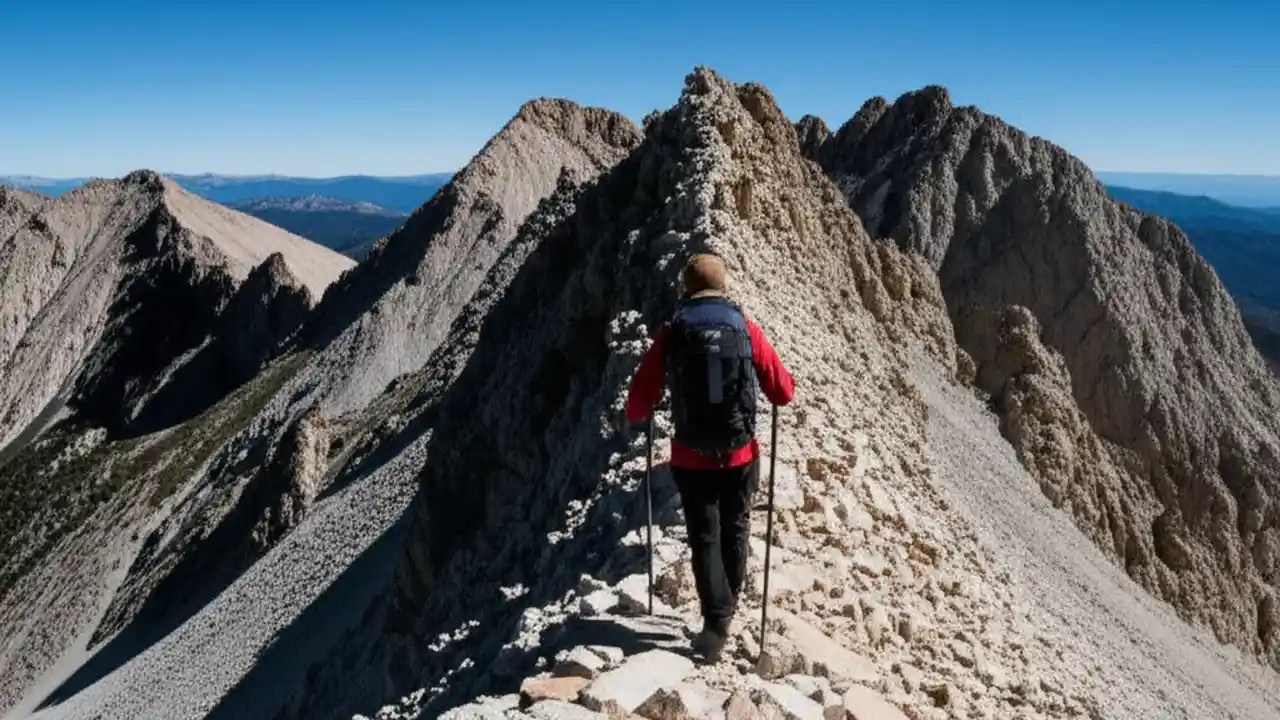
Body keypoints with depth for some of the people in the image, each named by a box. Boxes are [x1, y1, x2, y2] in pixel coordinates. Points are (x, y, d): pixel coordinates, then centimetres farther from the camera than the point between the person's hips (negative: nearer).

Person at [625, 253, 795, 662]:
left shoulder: (671, 334, -8)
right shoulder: (746, 328, -6)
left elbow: (639, 402, -6)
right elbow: (783, 392, -2)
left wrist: (638, 414, 17)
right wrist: (781, 387, 21)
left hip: (692, 458, -1)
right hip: (740, 455, 2)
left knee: (704, 537, 10)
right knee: (735, 529, 22)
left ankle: (716, 621, 3)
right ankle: (728, 603, 37)